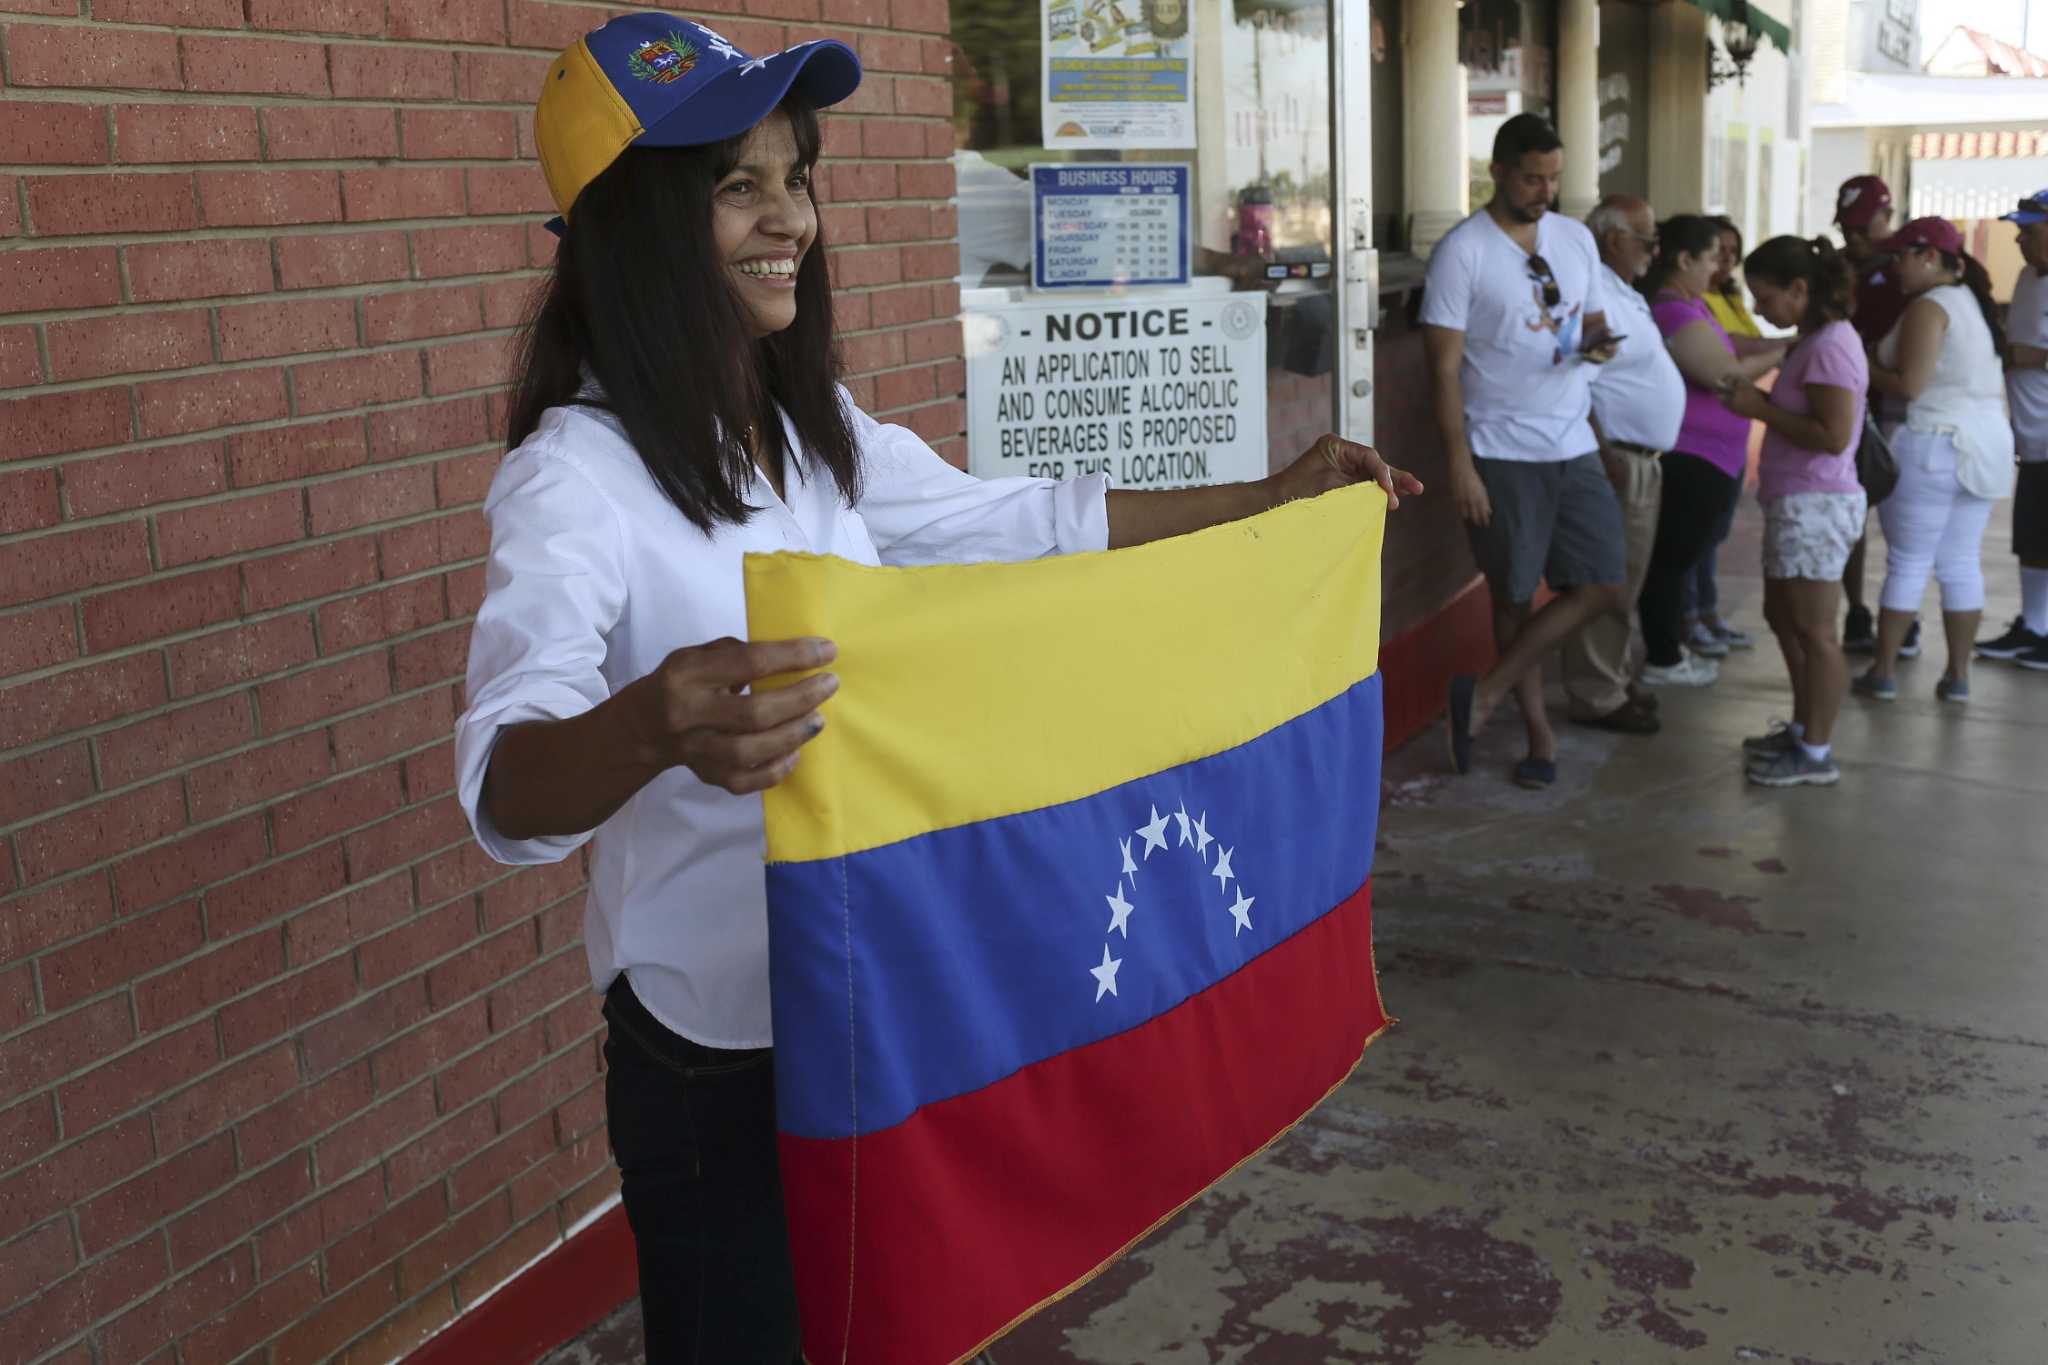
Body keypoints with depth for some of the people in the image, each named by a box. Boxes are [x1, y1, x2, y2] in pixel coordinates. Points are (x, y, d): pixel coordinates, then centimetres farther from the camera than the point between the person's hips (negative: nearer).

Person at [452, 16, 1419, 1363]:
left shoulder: (815, 429, 3)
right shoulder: (576, 477, -21)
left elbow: (1015, 524, 13)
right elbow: (506, 786, -34)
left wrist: (1276, 498, 11)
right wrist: (651, 730, -57)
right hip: (719, 1051, -7)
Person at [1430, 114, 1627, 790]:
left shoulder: (1576, 238, 10)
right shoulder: (1462, 251, -7)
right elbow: (1445, 367, -9)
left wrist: (1597, 343, -7)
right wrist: (1460, 465, -15)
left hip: (1574, 447, 6)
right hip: (1501, 452, -5)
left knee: (1605, 588, 0)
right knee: (1515, 595, 3)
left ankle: (1487, 694, 9)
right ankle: (1538, 728, 19)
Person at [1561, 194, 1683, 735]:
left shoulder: (1623, 294, 17)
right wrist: (1604, 457, -25)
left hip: (1642, 460, 11)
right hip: (1615, 459, -11)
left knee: (1623, 580, 17)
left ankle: (1616, 680, 28)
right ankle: (1596, 697, 2)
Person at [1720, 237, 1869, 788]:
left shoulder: (1830, 345, -17)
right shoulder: (1814, 340, 13)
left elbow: (1834, 436, -24)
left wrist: (1761, 410, -18)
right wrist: (1761, 401, -1)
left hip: (1816, 507, -11)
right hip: (1795, 504, 11)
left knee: (1814, 633, -3)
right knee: (1782, 617, 19)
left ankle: (1816, 753, 5)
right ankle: (1803, 730, 31)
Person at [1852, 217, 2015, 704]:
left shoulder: (1928, 306, -12)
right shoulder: (1974, 302, 15)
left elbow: (1909, 385, -18)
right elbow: (1996, 388, 19)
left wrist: (1861, 369, -5)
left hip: (1932, 445, -8)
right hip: (1987, 443, 8)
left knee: (1908, 563, -1)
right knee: (1963, 564, 10)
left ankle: (1883, 673, 5)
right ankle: (1958, 676, 13)